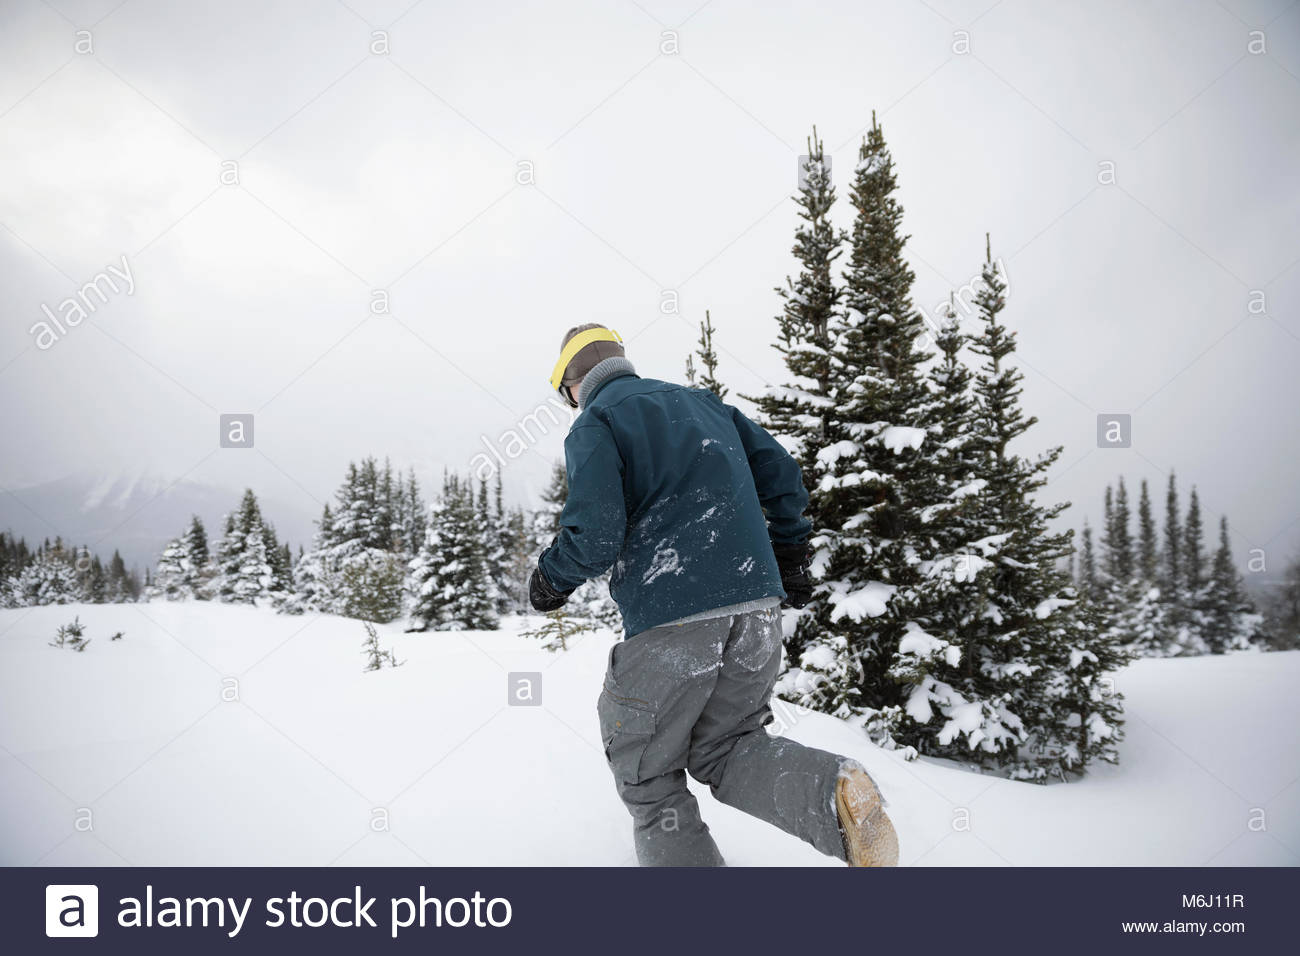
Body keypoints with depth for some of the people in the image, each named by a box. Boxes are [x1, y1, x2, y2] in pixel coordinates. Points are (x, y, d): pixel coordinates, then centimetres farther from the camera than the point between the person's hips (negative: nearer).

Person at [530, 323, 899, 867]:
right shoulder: (701, 401, 20)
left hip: (671, 621, -6)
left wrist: (549, 579, 7)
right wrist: (789, 555, 26)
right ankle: (833, 790, -7)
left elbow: (595, 535, -12)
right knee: (723, 747, 20)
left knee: (648, 775, 12)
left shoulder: (593, 424, 0)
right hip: (757, 605, 6)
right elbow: (778, 470, 16)